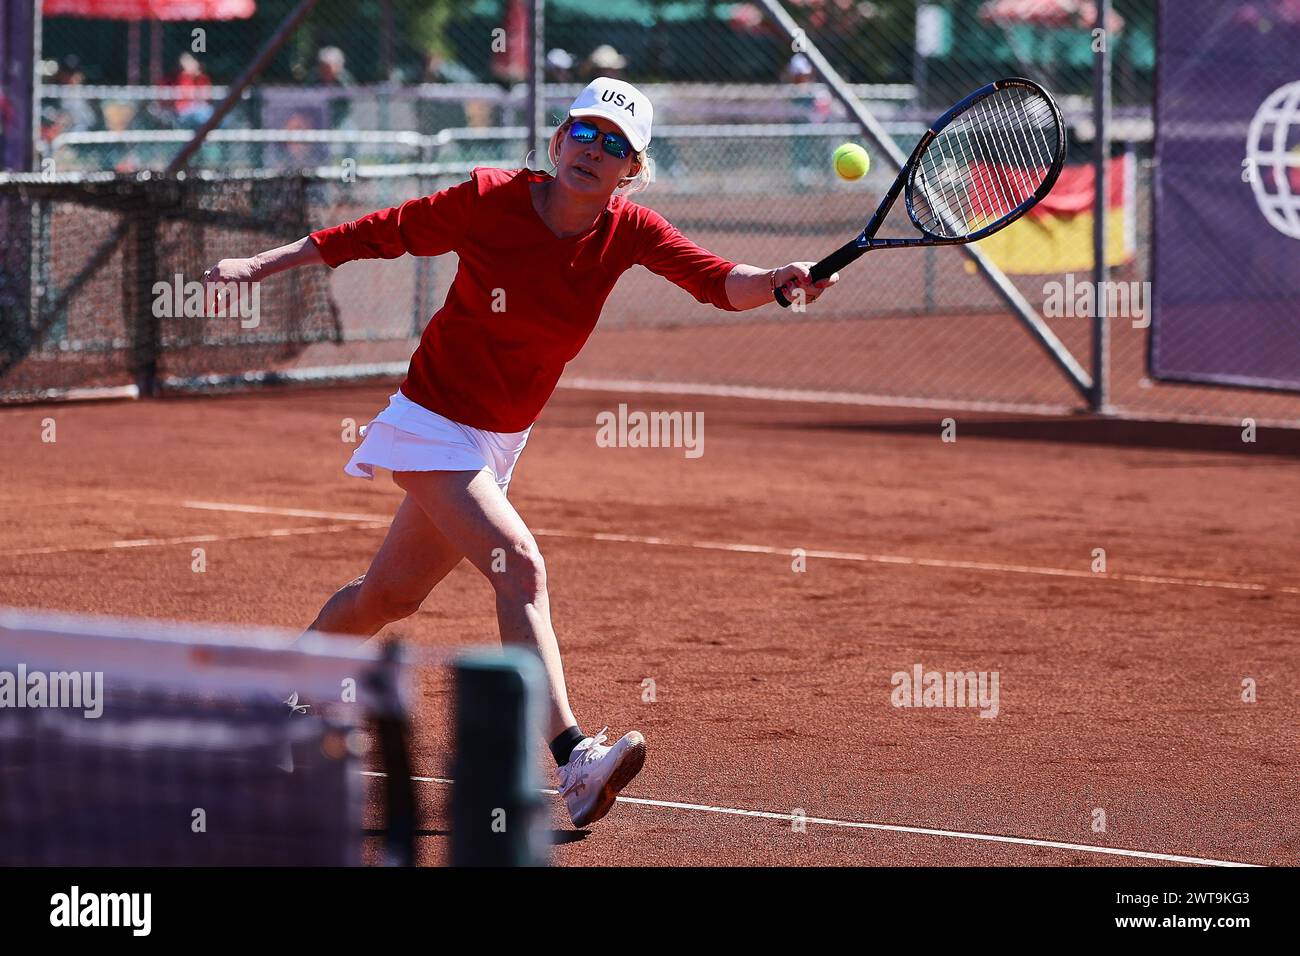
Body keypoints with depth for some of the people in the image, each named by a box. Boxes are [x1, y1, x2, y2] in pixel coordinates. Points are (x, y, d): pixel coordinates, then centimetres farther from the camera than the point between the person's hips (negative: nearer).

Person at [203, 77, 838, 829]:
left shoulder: (628, 232, -9)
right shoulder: (490, 200, -17)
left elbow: (724, 284, -21)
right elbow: (381, 234, -5)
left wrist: (780, 282, -43)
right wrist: (263, 265, -3)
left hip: (502, 442, 6)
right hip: (432, 421, -6)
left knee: (389, 596, 19)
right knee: (519, 563, -25)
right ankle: (574, 760, -32)